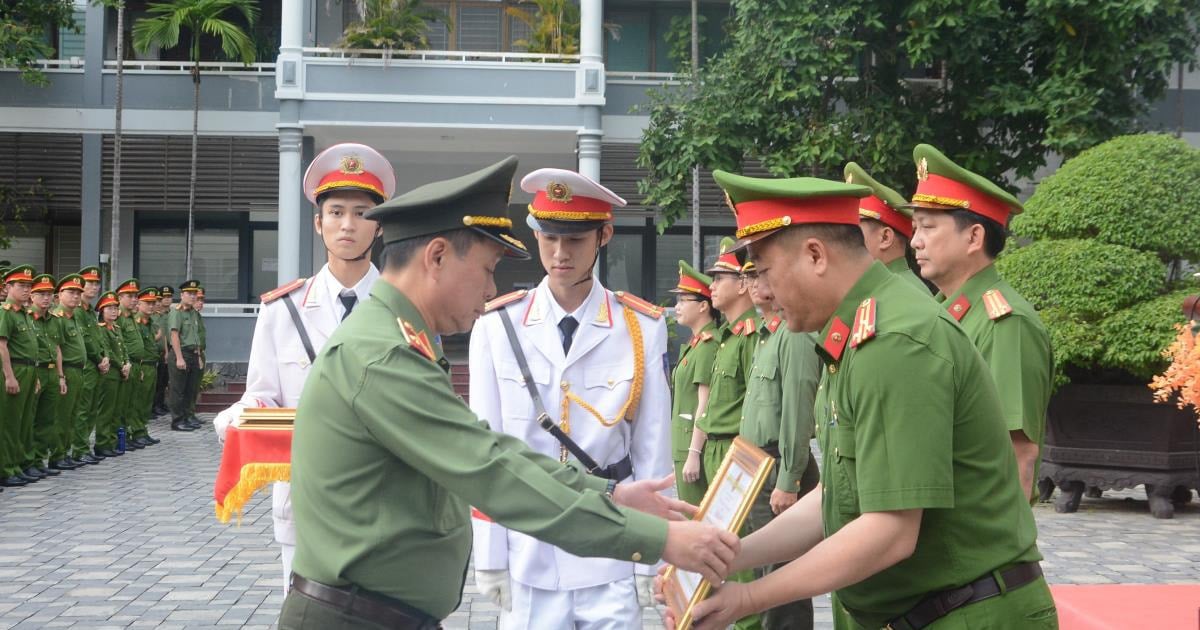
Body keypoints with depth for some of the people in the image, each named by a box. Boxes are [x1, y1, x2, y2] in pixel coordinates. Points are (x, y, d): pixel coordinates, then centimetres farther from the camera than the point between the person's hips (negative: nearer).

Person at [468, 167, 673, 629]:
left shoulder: (642, 329, -4)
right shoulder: (498, 327, -3)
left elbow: (652, 450, 0)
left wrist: (650, 556, 0)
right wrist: (490, 557, -1)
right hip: (528, 561, 1)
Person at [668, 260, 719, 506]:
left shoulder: (708, 345, -14)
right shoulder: (694, 344, 15)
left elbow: (705, 405, -19)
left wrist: (694, 454, -20)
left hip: (695, 446, -10)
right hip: (684, 446, 10)